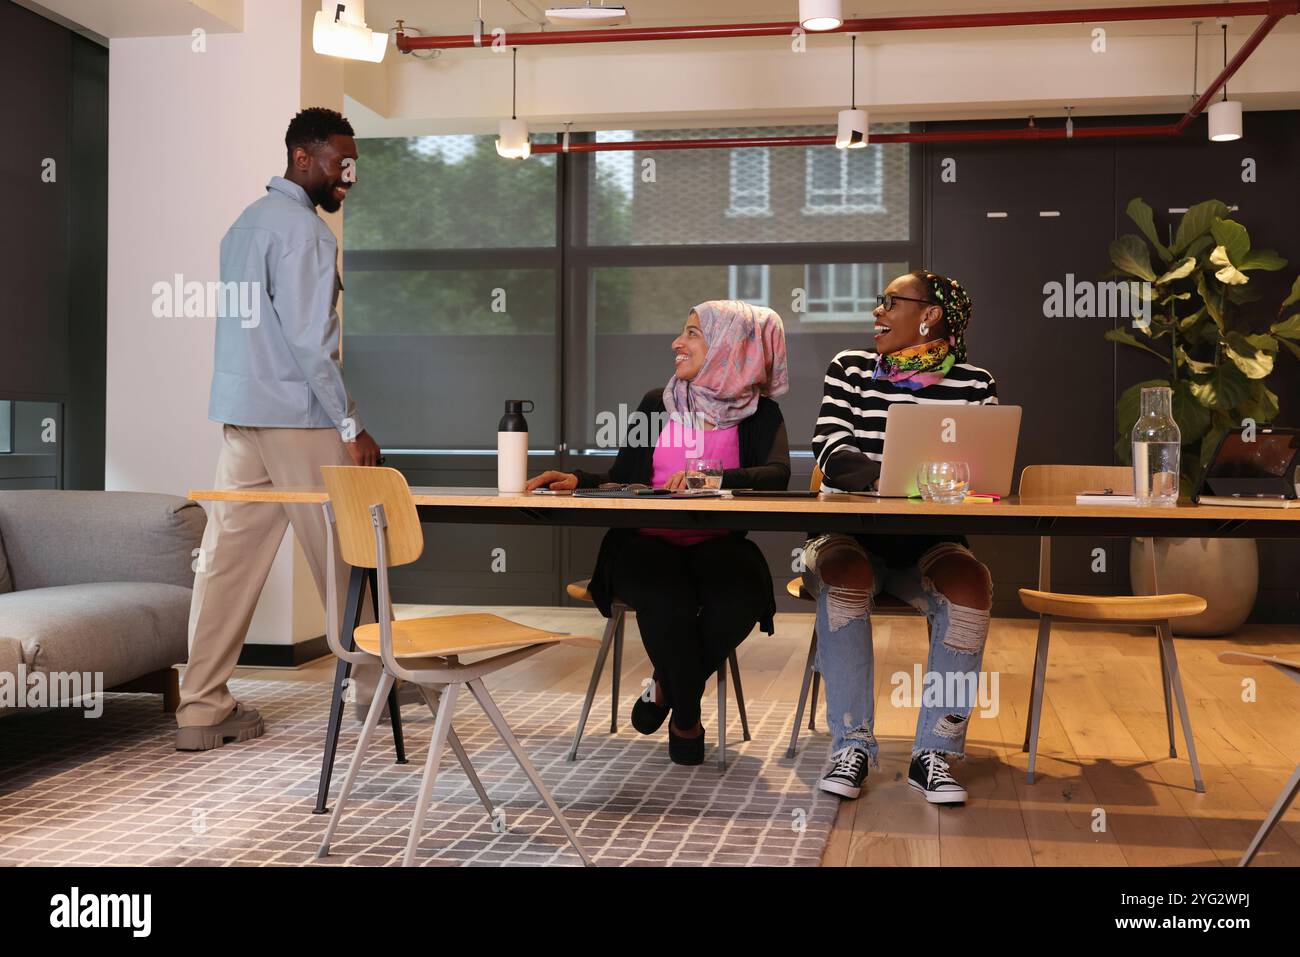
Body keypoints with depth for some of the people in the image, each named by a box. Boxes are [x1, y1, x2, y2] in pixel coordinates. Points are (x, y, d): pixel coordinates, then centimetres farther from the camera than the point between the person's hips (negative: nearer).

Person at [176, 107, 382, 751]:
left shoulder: (246, 222, 19)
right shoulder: (303, 228, -11)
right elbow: (309, 339, -17)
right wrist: (351, 426, -15)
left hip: (238, 411, 9)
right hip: (298, 415, -9)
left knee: (227, 556, 5)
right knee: (346, 554, 3)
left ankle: (202, 709, 8)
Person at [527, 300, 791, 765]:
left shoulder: (759, 413, 6)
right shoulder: (657, 404, 14)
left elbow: (777, 475, -13)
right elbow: (621, 480, 13)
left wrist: (714, 478, -29)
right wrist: (576, 481, -6)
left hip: (716, 543, 0)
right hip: (647, 541, 1)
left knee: (741, 598, -33)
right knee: (668, 602, -33)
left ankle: (667, 688, -2)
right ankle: (686, 718, -5)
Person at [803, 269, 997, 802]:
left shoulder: (974, 384, 6)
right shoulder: (850, 368, 7)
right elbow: (832, 454, -5)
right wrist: (891, 476, -25)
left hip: (929, 542, 0)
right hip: (850, 535, 0)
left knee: (969, 583, -30)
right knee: (843, 576, -33)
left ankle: (933, 754, -21)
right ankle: (850, 747, -24)